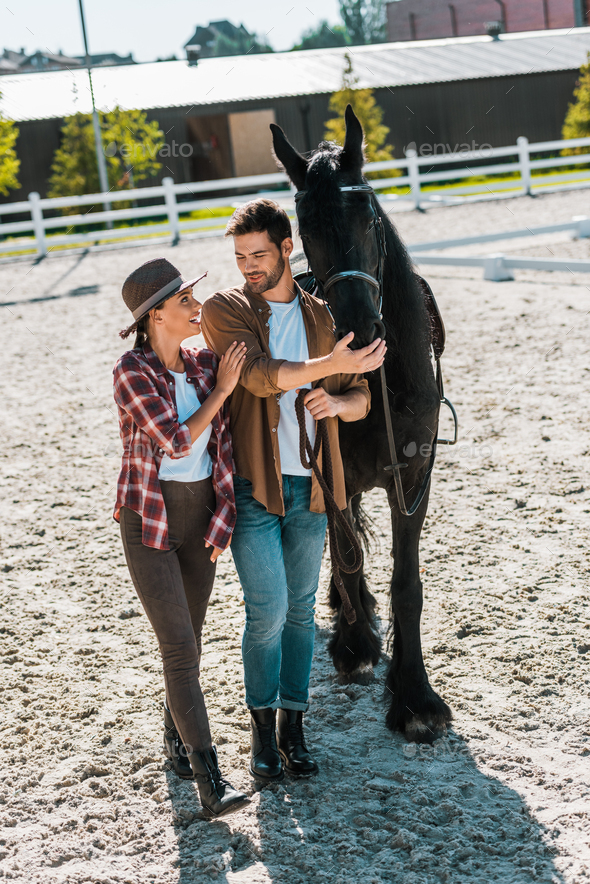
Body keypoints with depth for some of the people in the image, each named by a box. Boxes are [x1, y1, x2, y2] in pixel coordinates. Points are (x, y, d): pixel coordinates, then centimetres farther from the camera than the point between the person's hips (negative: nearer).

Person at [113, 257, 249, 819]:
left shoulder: (206, 365, 1)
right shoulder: (131, 372, -16)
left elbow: (222, 444, 11)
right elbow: (177, 441, -20)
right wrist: (222, 390, -13)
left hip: (200, 516, 5)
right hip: (148, 523, -5)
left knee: (189, 638, 16)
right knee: (178, 647, -10)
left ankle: (176, 737, 39)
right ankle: (210, 779, -9)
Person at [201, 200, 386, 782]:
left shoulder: (320, 316, 10)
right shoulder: (224, 310, -2)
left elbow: (360, 399, 11)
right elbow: (259, 375, -19)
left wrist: (337, 402, -12)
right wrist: (331, 364, -30)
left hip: (308, 485, 4)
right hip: (251, 485, -3)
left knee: (300, 609, 10)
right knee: (268, 610, -7)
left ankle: (292, 724, 22)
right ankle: (262, 723, 14)